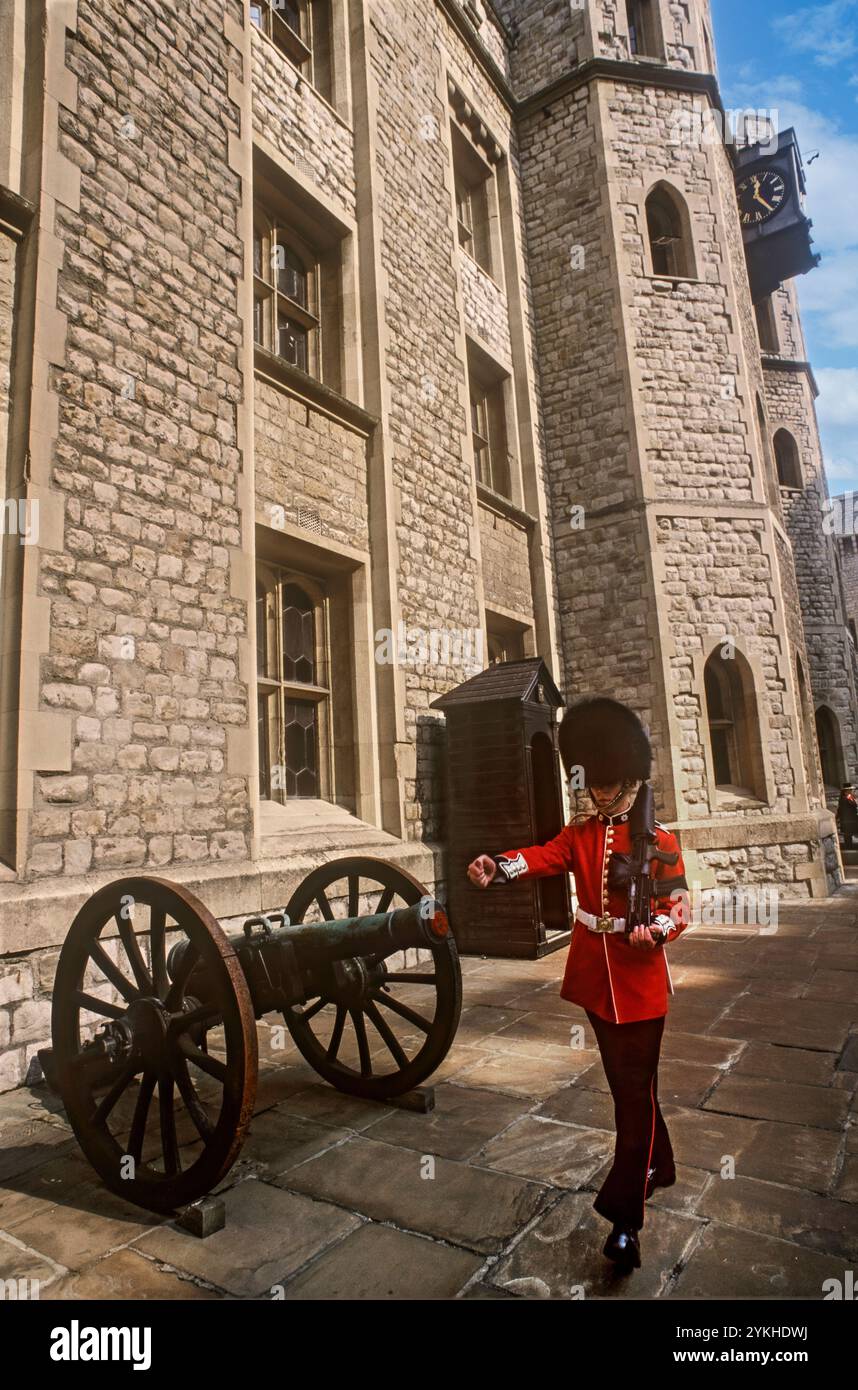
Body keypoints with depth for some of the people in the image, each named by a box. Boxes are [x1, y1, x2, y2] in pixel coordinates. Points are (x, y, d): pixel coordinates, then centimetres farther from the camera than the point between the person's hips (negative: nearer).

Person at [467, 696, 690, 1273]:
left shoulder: (659, 841, -9)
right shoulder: (581, 832, 3)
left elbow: (678, 905, -13)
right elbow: (544, 855, -15)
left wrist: (654, 930, -36)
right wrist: (497, 867, -36)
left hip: (640, 982, -5)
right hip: (595, 979, 5)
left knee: (635, 1092, 2)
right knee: (628, 1084, 21)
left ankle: (625, 1217, 11)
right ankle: (659, 1168, 43)